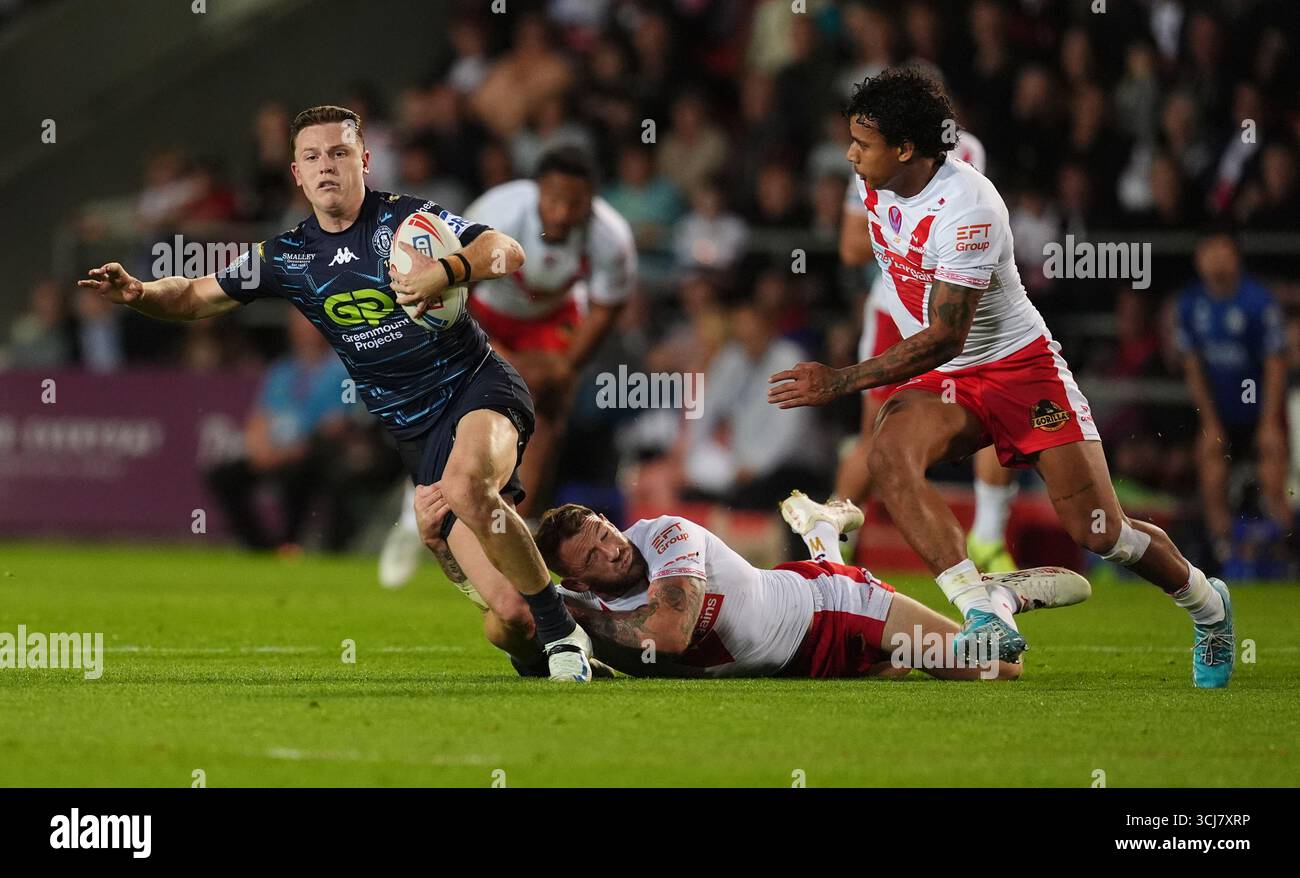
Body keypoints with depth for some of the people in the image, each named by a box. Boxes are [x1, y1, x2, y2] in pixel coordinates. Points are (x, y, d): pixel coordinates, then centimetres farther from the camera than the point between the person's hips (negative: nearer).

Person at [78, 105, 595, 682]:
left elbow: (508, 252, -14)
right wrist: (137, 293, -5)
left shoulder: (404, 218, -4)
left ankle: (562, 635, -22)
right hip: (414, 433, 3)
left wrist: (444, 273, -33)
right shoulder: (286, 257, 8)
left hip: (479, 389, -3)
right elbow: (197, 296, 16)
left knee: (465, 487, -38)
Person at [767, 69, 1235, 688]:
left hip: (1021, 366, -6)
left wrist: (842, 381, -32)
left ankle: (1206, 603, 25)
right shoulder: (876, 186, -3)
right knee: (889, 454, -28)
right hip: (940, 381, 6)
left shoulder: (967, 209, -28)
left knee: (1098, 533, -8)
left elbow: (945, 339, -30)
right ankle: (985, 623, -34)